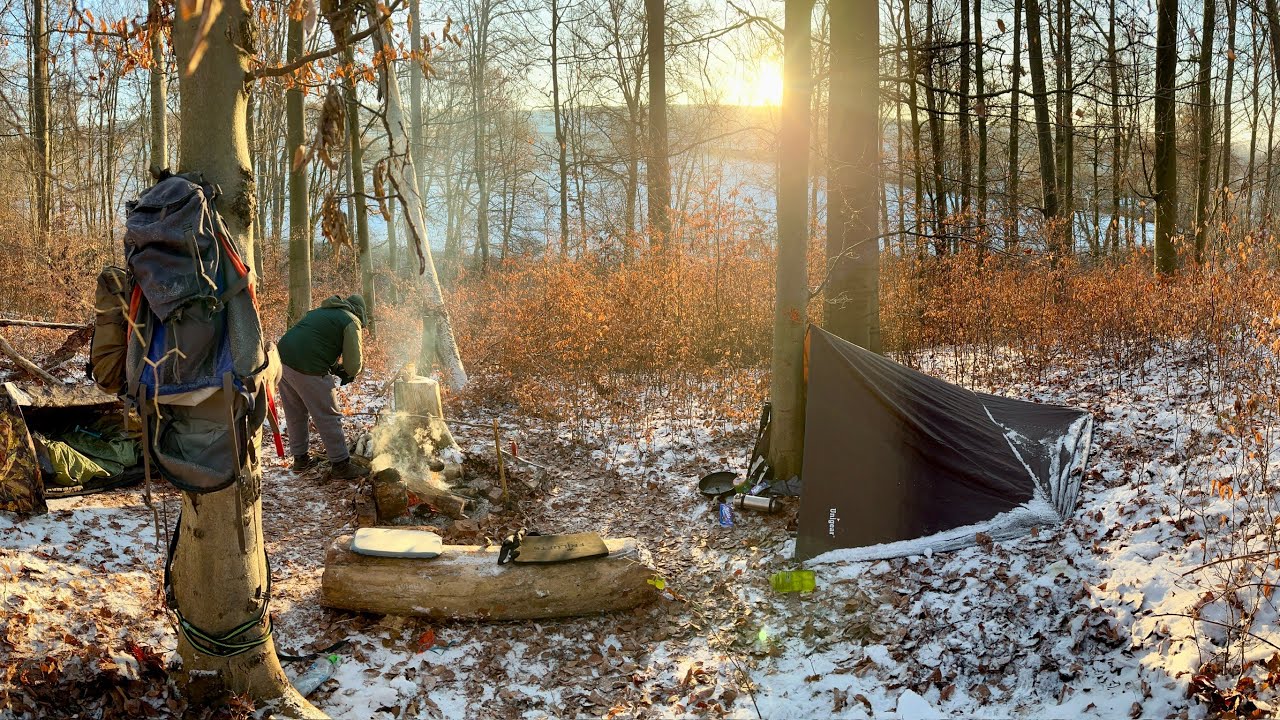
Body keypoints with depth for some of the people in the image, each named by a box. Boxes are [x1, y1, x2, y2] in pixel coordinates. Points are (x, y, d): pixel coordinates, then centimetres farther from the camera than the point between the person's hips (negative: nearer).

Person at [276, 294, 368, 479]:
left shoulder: (320, 311, 27)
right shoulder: (351, 321, 2)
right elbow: (354, 363, -2)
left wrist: (335, 368, 24)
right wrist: (348, 374, 19)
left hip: (282, 360, 8)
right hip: (307, 369, -8)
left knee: (295, 415, 21)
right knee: (328, 417, 3)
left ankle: (300, 458, 32)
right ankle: (340, 464, 8)